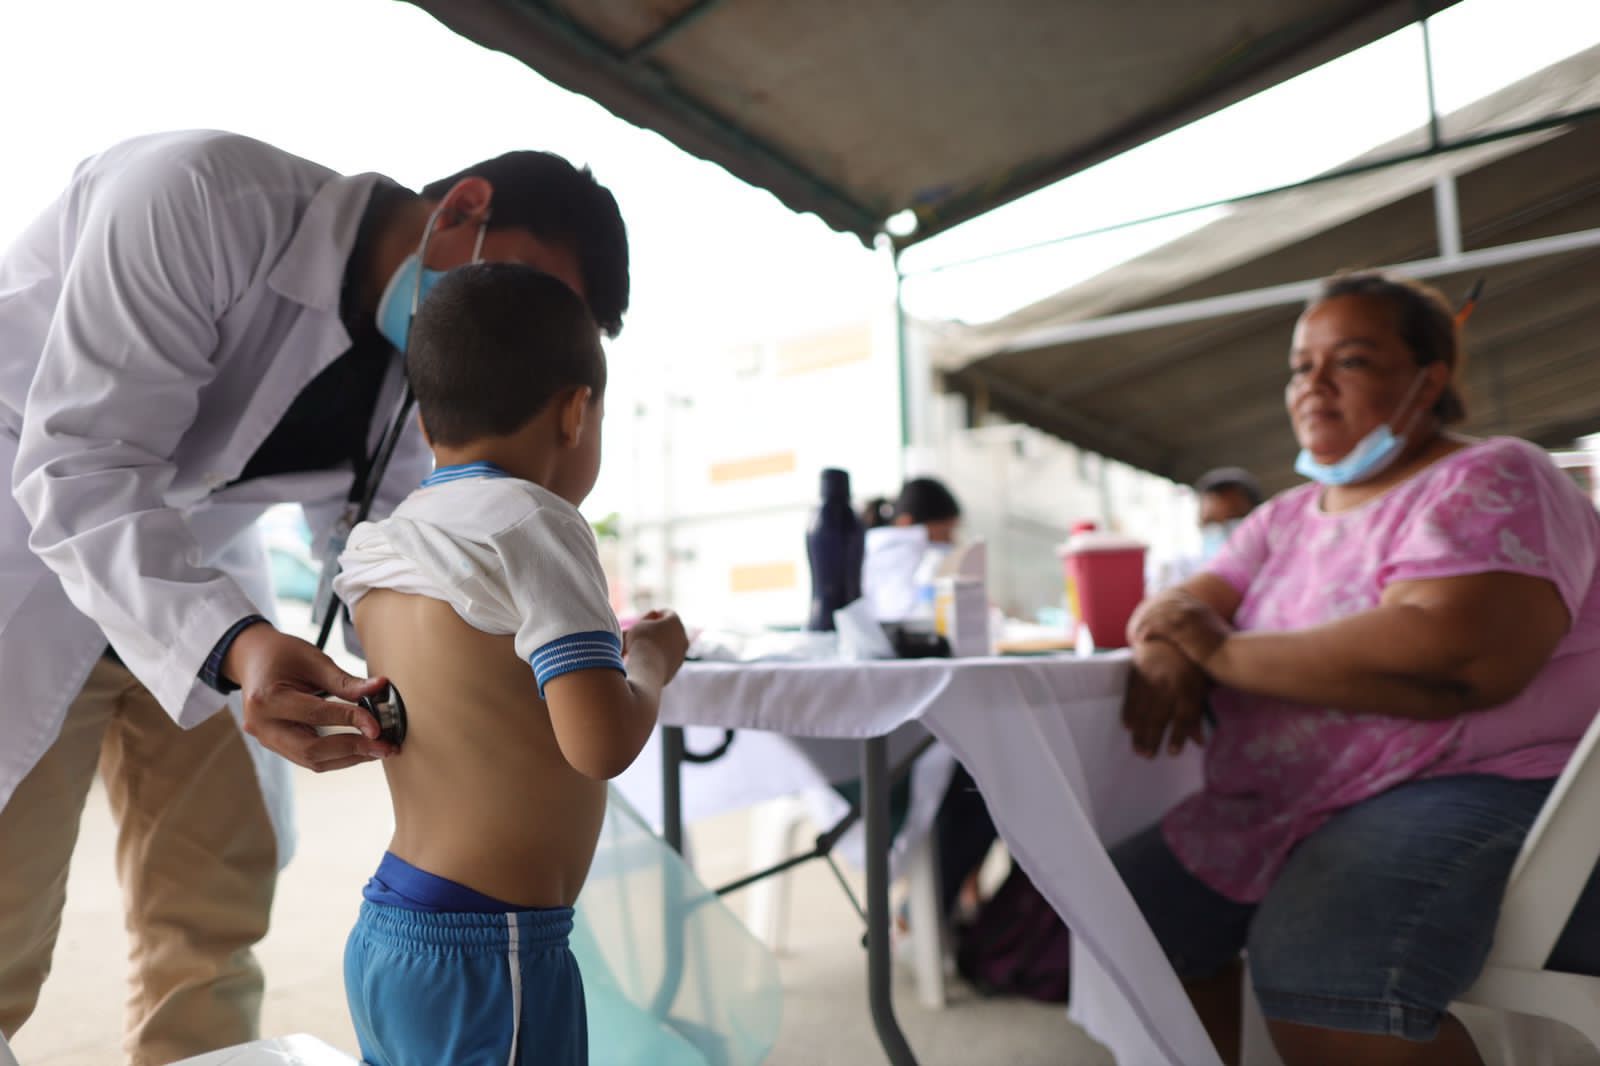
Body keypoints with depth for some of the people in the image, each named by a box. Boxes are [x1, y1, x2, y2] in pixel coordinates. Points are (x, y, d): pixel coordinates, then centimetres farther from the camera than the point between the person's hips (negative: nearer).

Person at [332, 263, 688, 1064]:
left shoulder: (379, 552, 7)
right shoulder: (533, 523, -17)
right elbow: (601, 742, -26)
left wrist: (601, 652, 22)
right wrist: (648, 660, -7)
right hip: (486, 951, -8)